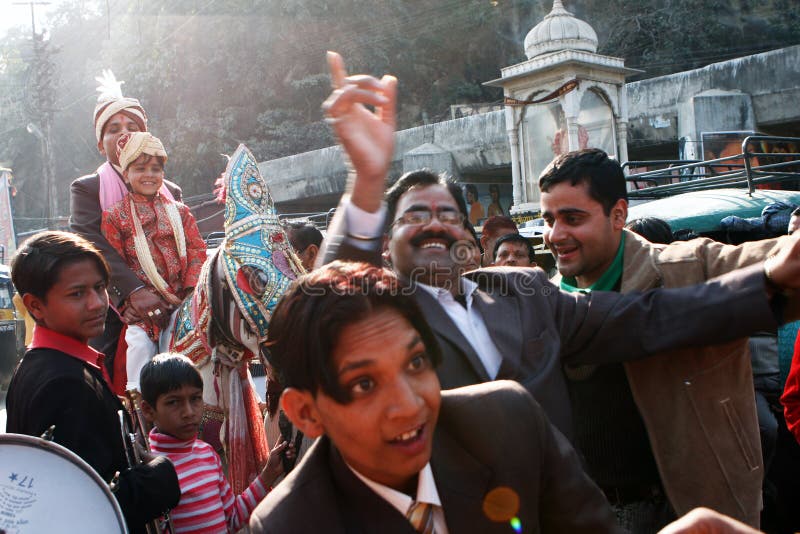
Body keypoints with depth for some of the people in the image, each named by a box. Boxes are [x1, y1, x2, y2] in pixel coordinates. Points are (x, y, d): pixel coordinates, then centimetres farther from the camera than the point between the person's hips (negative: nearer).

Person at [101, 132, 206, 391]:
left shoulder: (179, 212, 15)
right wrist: (126, 303, -10)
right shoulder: (115, 217, 6)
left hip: (181, 302, 2)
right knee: (140, 343, -21)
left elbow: (197, 250, 7)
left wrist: (191, 290, -8)